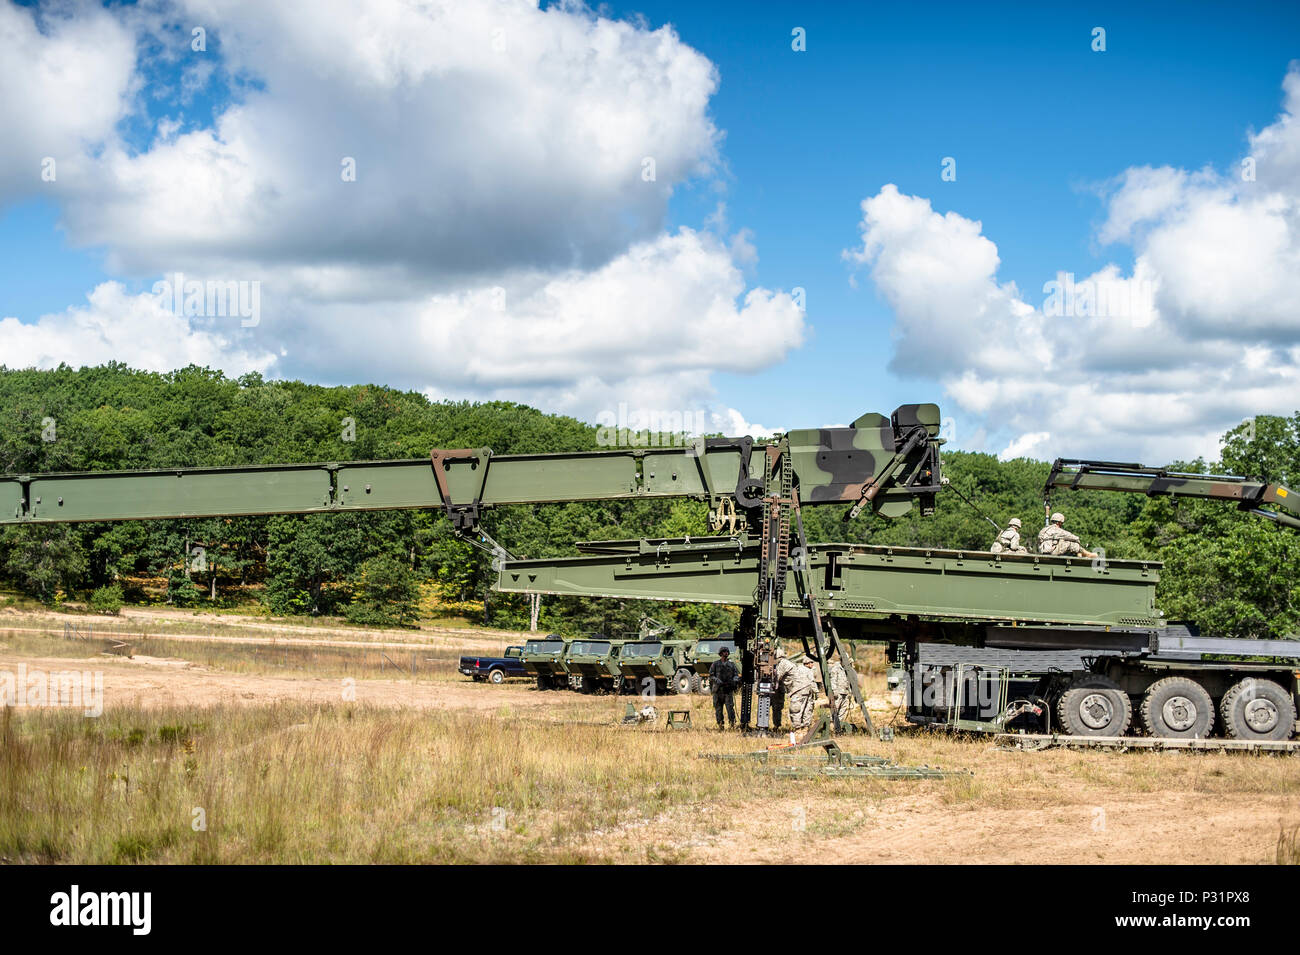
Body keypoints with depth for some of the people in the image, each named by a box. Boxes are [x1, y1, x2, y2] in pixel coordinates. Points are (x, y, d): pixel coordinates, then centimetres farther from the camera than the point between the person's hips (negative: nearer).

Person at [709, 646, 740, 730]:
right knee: (718, 709, 2)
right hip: (718, 690, 0)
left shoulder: (731, 664, 12)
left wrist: (735, 680, -13)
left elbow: (736, 675, 10)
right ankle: (720, 725, 10)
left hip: (728, 691, 0)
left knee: (730, 707, -11)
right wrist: (717, 680, -17)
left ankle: (732, 724, -12)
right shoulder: (715, 664, 6)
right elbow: (711, 676, 2)